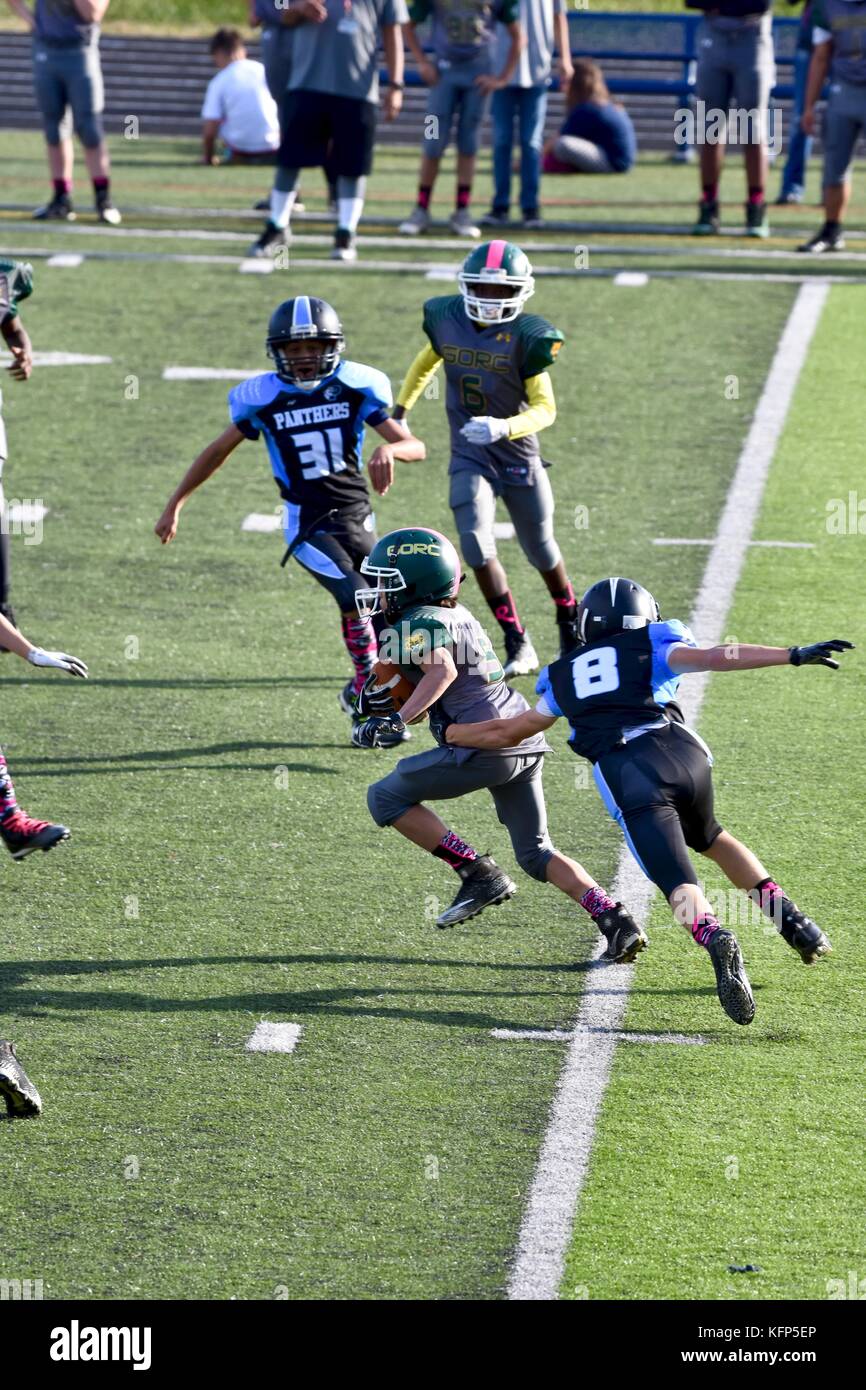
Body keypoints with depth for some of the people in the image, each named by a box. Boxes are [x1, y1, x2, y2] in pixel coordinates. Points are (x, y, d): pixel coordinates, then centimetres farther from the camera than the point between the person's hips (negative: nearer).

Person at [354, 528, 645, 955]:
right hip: (526, 742, 9)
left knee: (386, 797, 6)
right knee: (536, 853, 15)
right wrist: (388, 700, 17)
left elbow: (442, 670, -26)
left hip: (486, 744, -9)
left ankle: (477, 873, 0)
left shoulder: (419, 624, -7)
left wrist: (394, 720, -29)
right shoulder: (457, 615, 21)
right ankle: (615, 921, -3)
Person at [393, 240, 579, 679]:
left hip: (519, 457, -2)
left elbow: (545, 408, -18)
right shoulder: (446, 319, -5)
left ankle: (569, 619, 41)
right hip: (469, 458, 2)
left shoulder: (526, 337, -17)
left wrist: (504, 428, -35)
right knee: (477, 545, -15)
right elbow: (427, 362, 17)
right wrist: (400, 411, 15)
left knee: (540, 549, 12)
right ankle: (518, 644, -6)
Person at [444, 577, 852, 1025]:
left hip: (627, 777, -1)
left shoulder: (564, 676, 26)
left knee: (679, 884, -8)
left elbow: (508, 731, 36)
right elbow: (716, 658, 2)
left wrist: (451, 732, 54)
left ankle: (713, 937, -41)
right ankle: (790, 918, 18)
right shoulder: (652, 647, 20)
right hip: (680, 753, 1)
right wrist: (794, 656, -3)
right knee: (709, 838, 30)